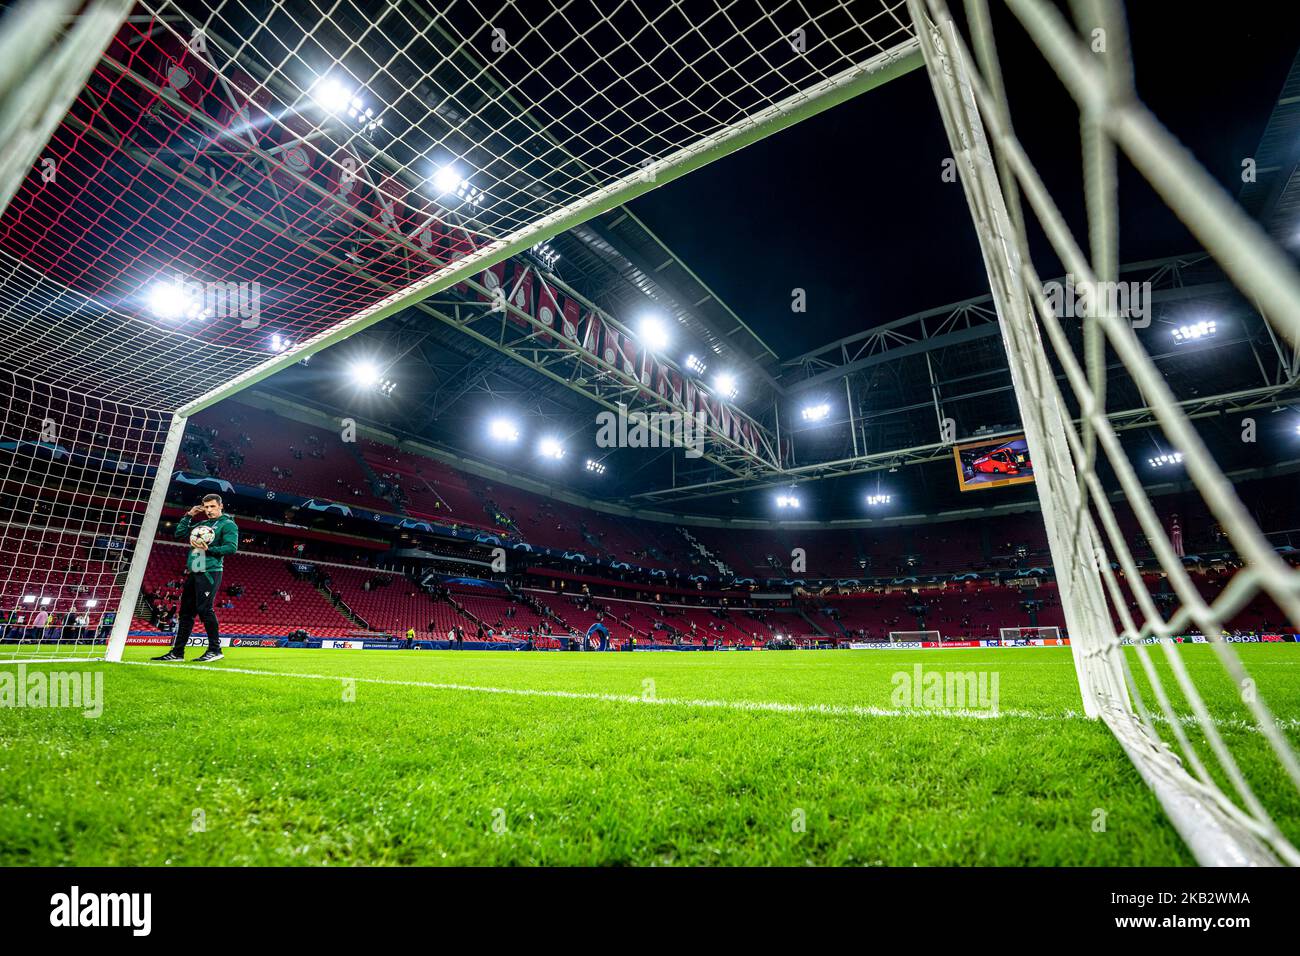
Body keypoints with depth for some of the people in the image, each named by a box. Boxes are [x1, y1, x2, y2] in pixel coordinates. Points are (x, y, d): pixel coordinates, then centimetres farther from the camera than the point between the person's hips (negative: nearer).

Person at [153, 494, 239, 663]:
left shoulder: (227, 524, -2)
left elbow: (232, 547, -12)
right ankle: (177, 652, 18)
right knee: (186, 611, 10)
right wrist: (188, 516, 14)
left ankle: (215, 649, -6)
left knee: (204, 609, -13)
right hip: (192, 572, 8)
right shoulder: (200, 523, 21)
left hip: (209, 572, -8)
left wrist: (209, 550, -20)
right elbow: (179, 534, 19)